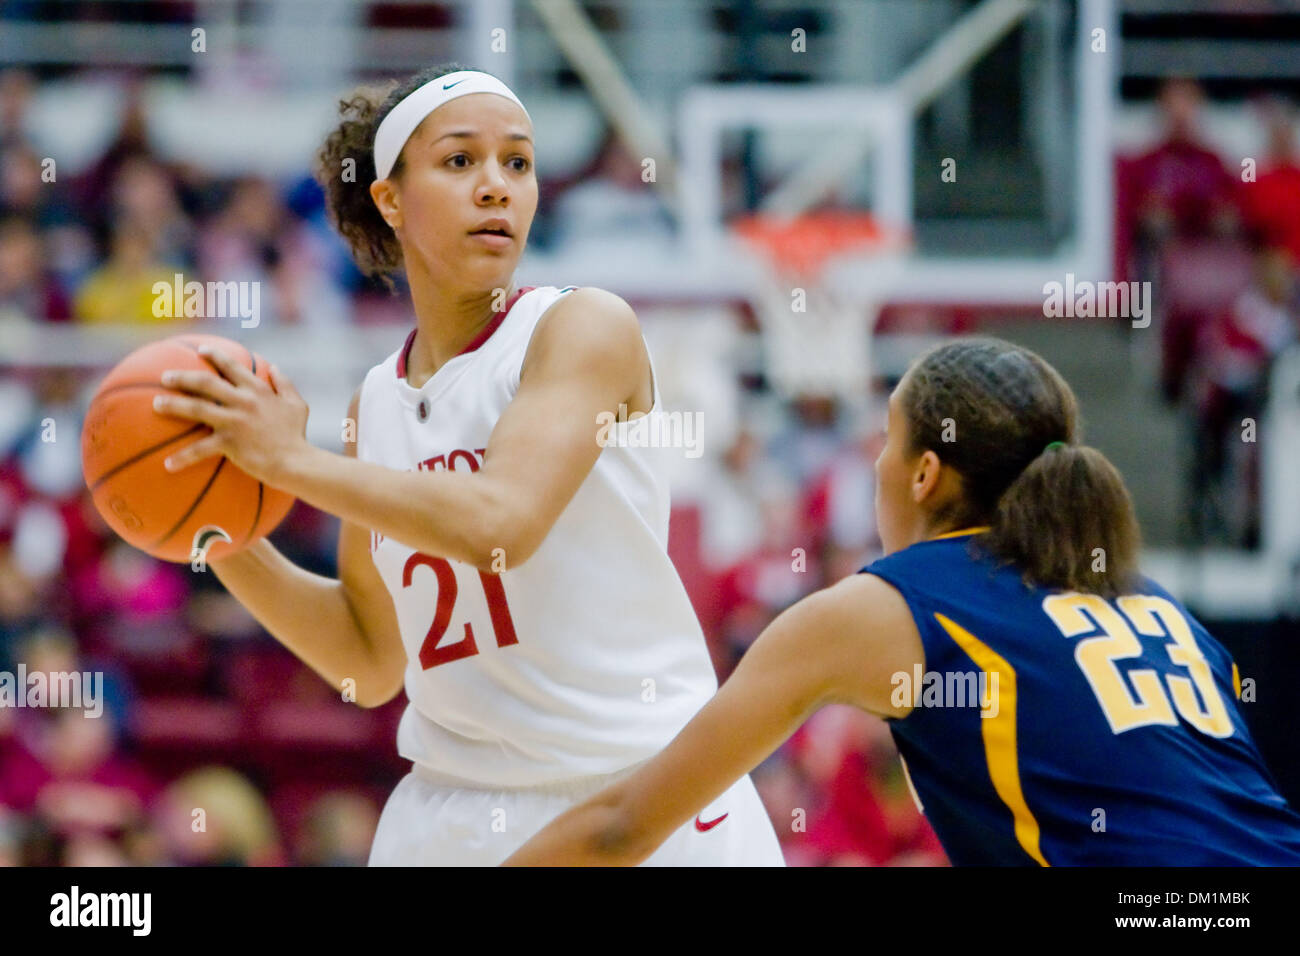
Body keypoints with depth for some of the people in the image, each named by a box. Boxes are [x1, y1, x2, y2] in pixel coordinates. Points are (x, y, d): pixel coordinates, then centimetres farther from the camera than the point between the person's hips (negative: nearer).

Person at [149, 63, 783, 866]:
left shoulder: (588, 328, -8)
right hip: (453, 813, 5)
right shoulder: (378, 401, 9)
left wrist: (290, 460, -18)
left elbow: (502, 522, -23)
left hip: (645, 798, -5)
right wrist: (229, 544, 0)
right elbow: (372, 661, 13)